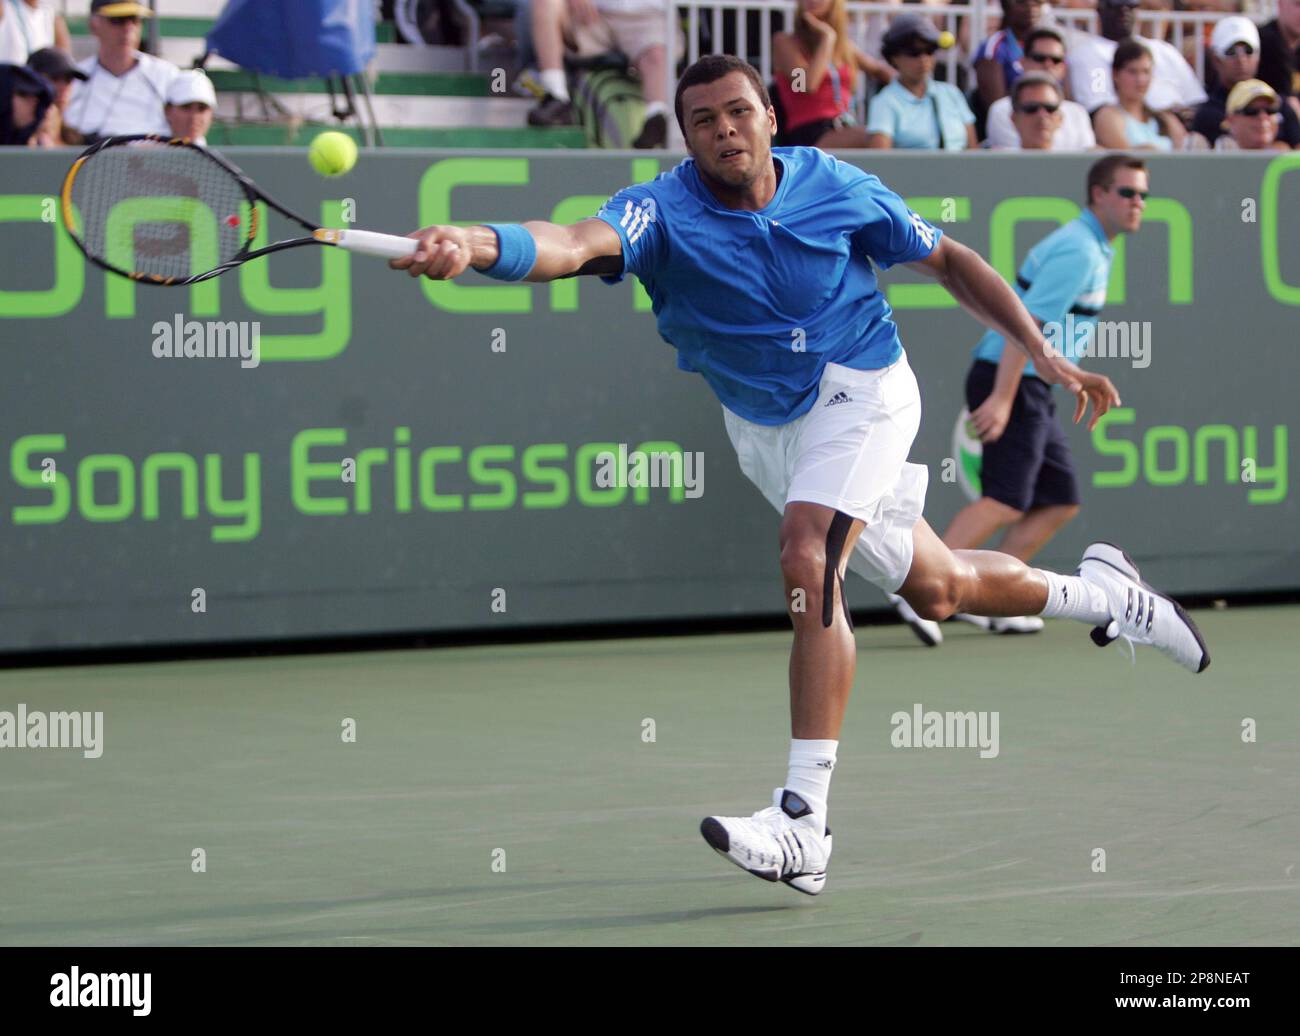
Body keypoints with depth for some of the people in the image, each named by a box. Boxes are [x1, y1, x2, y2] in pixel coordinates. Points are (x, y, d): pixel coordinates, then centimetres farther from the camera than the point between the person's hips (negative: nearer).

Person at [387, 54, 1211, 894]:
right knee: (936, 588, 17)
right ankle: (1097, 591, 48)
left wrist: (1043, 354, -7)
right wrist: (477, 246, -63)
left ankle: (805, 823, -31)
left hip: (858, 391, -3)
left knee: (809, 562, -28)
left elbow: (948, 260, -1)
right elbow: (578, 244, -41)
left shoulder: (836, 189, -15)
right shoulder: (662, 212, -19)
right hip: (761, 427, 3)